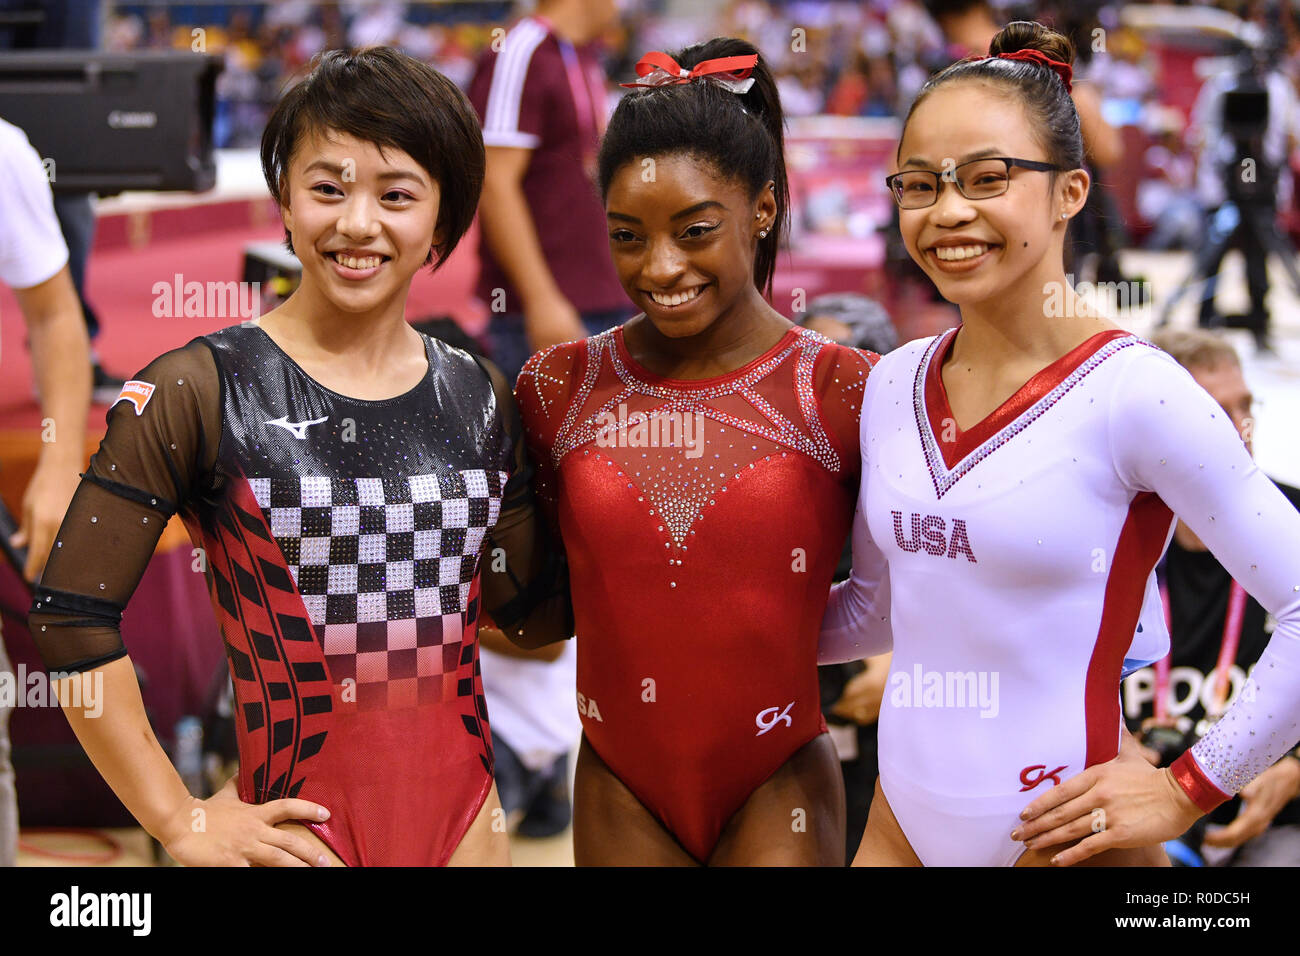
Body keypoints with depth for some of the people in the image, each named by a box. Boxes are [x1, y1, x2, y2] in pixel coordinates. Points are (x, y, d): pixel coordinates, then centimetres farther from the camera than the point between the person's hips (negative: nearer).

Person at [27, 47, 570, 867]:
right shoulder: (199, 391, -8)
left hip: (465, 820, 4)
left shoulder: (481, 400, 5)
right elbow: (73, 615, -9)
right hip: (300, 831, -4)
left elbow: (534, 609, 11)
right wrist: (180, 823, -8)